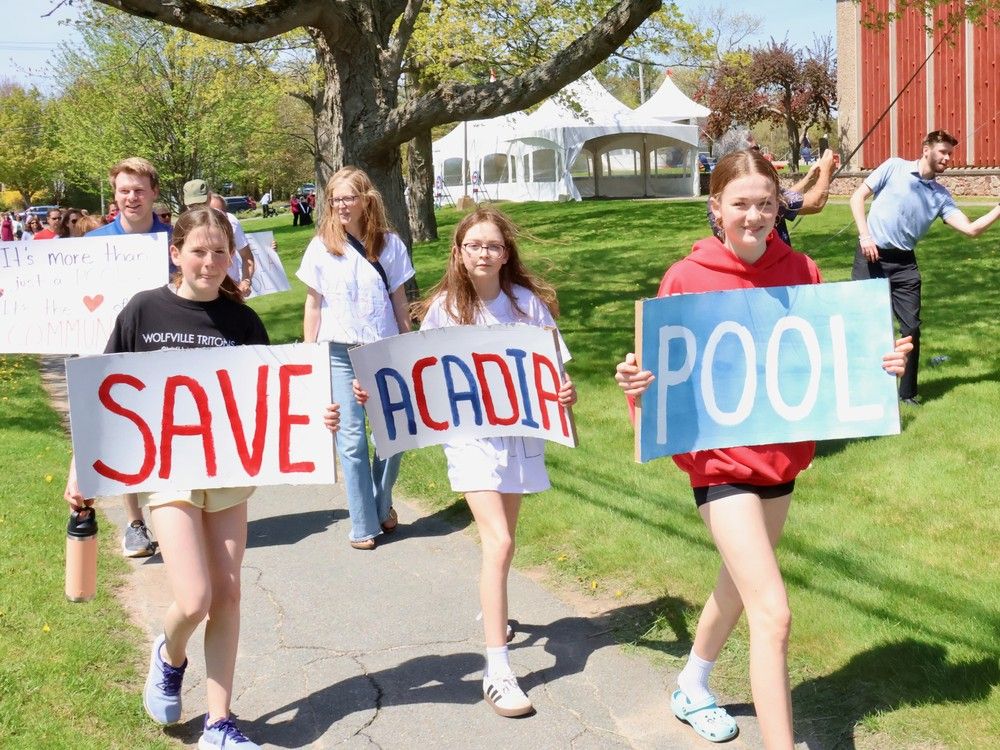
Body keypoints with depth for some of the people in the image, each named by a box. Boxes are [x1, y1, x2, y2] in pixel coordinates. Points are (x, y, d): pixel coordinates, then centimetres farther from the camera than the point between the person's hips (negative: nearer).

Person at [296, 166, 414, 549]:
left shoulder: (389, 243, 1)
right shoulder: (322, 246, -1)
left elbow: (399, 301, 7)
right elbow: (313, 304, 4)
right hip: (340, 354, -1)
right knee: (351, 438, 0)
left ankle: (383, 506, 27)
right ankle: (363, 525, 9)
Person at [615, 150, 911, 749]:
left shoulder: (802, 272, -1)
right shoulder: (686, 278, -11)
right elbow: (665, 370, -9)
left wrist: (878, 363, -11)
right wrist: (638, 383, -30)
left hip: (783, 455, 6)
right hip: (721, 459, -5)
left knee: (741, 583, 24)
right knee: (773, 613, -12)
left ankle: (693, 688, 50)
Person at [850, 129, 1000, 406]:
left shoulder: (941, 195, 8)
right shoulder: (894, 167, -1)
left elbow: (971, 229, 0)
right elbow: (857, 197, -1)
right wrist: (865, 235, -11)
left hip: (903, 263, 4)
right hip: (871, 257, -3)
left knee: (911, 327, -1)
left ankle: (908, 393, 12)